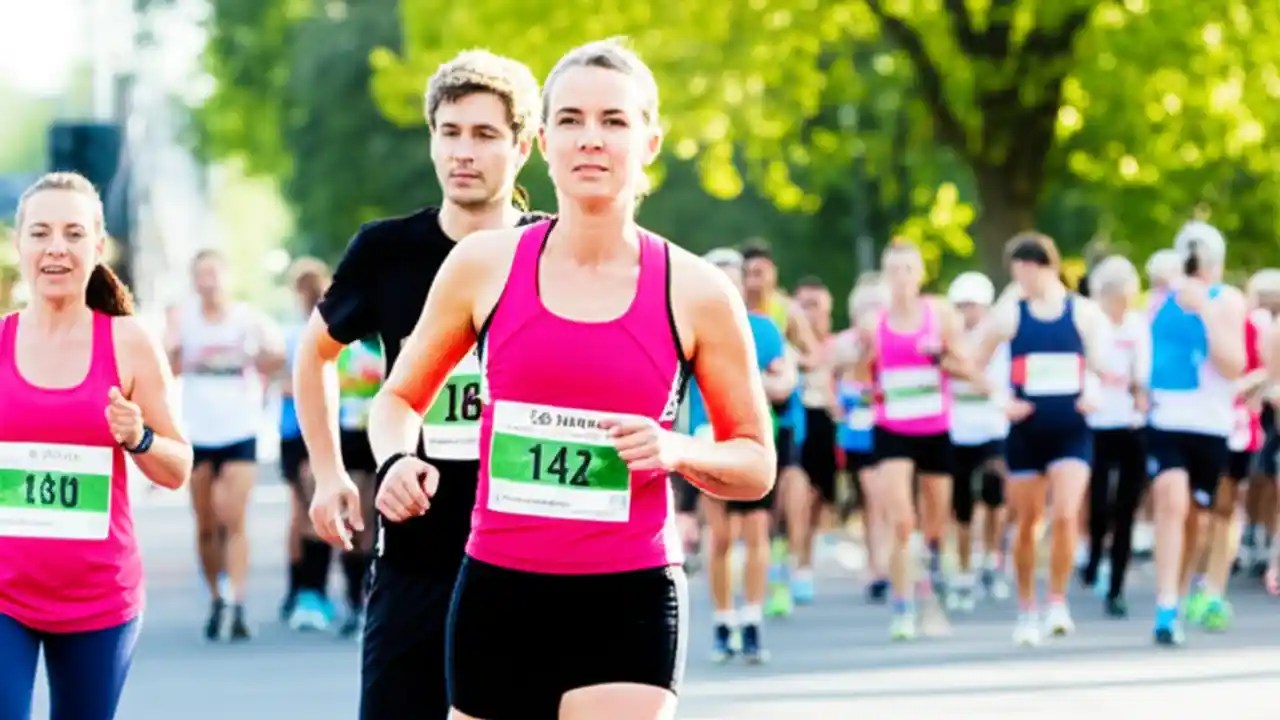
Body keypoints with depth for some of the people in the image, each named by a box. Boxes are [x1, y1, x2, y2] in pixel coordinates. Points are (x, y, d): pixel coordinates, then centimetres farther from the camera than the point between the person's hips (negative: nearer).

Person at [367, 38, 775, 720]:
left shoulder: (696, 293, -3)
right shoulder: (484, 265, 1)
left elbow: (757, 465, 6)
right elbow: (400, 398, 14)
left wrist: (677, 451, -13)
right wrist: (396, 460, -7)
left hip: (629, 605, -2)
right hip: (497, 594, 3)